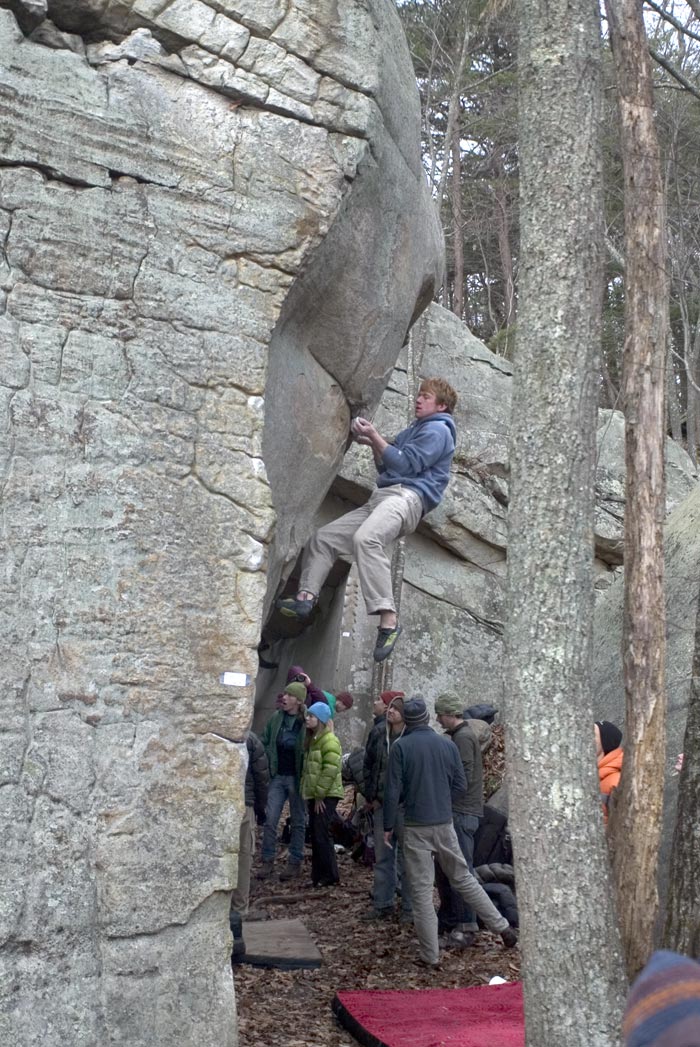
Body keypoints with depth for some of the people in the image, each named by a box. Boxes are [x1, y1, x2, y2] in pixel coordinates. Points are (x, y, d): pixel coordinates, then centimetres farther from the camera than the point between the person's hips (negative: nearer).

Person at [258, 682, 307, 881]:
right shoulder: (275, 718, 3)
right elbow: (265, 743, 12)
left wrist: (305, 775, -13)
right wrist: (269, 766, 3)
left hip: (297, 777, -4)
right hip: (277, 776, 4)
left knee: (298, 821, 9)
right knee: (270, 819, 0)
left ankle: (295, 862, 18)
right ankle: (268, 861, 10)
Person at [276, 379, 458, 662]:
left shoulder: (438, 429, 3)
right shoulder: (414, 430, 32)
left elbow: (405, 464, -9)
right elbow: (386, 468, 31)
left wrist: (374, 437, -4)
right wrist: (373, 444, 14)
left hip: (408, 495, -10)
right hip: (381, 498, 10)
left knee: (366, 538, -37)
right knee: (323, 537, 1)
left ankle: (388, 620, -42)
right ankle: (306, 598, -9)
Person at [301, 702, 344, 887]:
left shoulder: (329, 741, -14)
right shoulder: (313, 739, 16)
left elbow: (330, 771, -20)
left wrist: (320, 795, -18)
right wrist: (310, 793, 14)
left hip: (326, 796, -9)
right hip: (315, 795, 9)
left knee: (322, 835, -9)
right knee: (315, 834, 10)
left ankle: (330, 876, -1)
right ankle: (318, 875, 17)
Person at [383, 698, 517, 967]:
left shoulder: (400, 747, -9)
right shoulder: (447, 744, 2)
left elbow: (393, 791, -9)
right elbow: (460, 784, 6)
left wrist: (388, 826, -1)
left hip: (416, 827, -3)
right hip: (445, 824, 4)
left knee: (421, 890, 3)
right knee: (463, 878, 17)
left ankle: (430, 955, 7)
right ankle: (503, 927, 18)